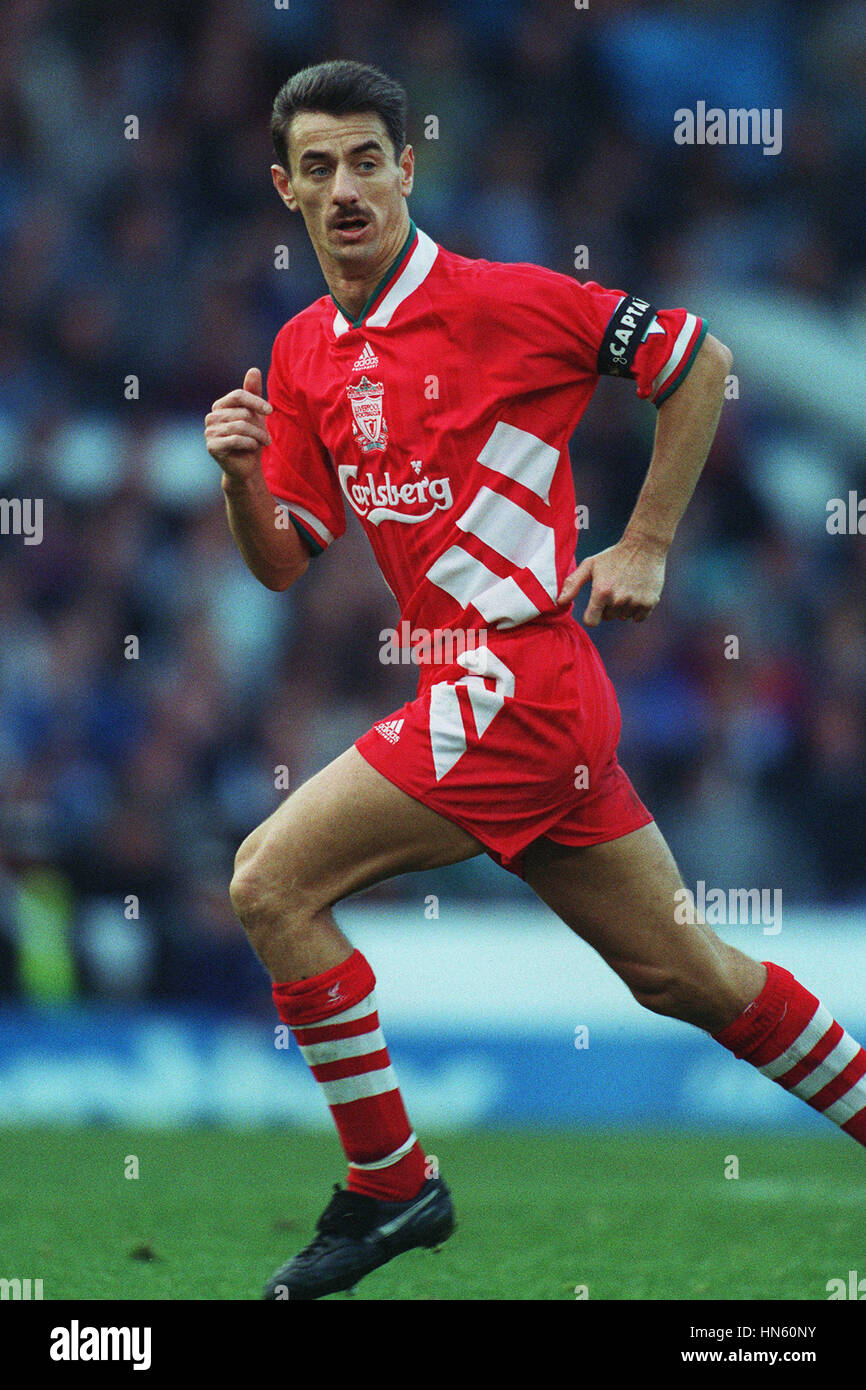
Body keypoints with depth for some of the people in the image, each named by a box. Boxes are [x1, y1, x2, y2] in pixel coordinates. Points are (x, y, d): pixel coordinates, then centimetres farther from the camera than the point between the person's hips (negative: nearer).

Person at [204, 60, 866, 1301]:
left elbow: (699, 362, -3)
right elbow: (283, 566, 14)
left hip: (518, 679, -8)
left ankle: (391, 1186, -2)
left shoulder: (499, 301, -10)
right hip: (542, 697, 8)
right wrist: (241, 478, -7)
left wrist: (646, 545, -3)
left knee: (272, 880, -11)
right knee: (679, 970, 14)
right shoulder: (303, 355, 12)